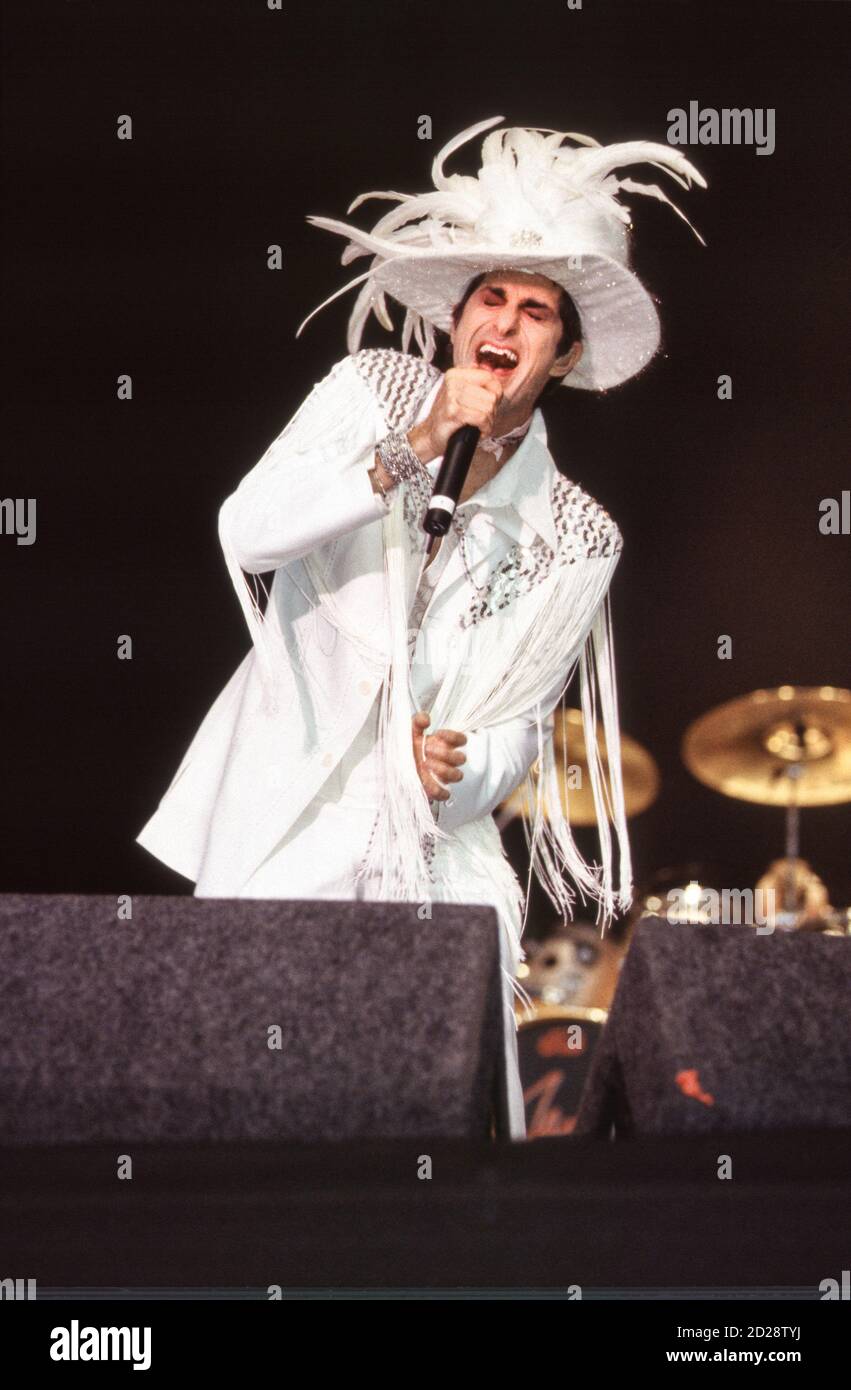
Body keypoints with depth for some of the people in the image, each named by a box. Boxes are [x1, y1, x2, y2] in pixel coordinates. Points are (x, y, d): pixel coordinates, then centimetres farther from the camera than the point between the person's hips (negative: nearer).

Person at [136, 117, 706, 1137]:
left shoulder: (575, 536, 7)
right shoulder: (372, 392, 5)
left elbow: (520, 720, 7)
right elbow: (246, 531, -10)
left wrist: (459, 772, -15)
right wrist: (416, 447, -17)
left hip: (433, 844, 1)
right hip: (282, 818, -1)